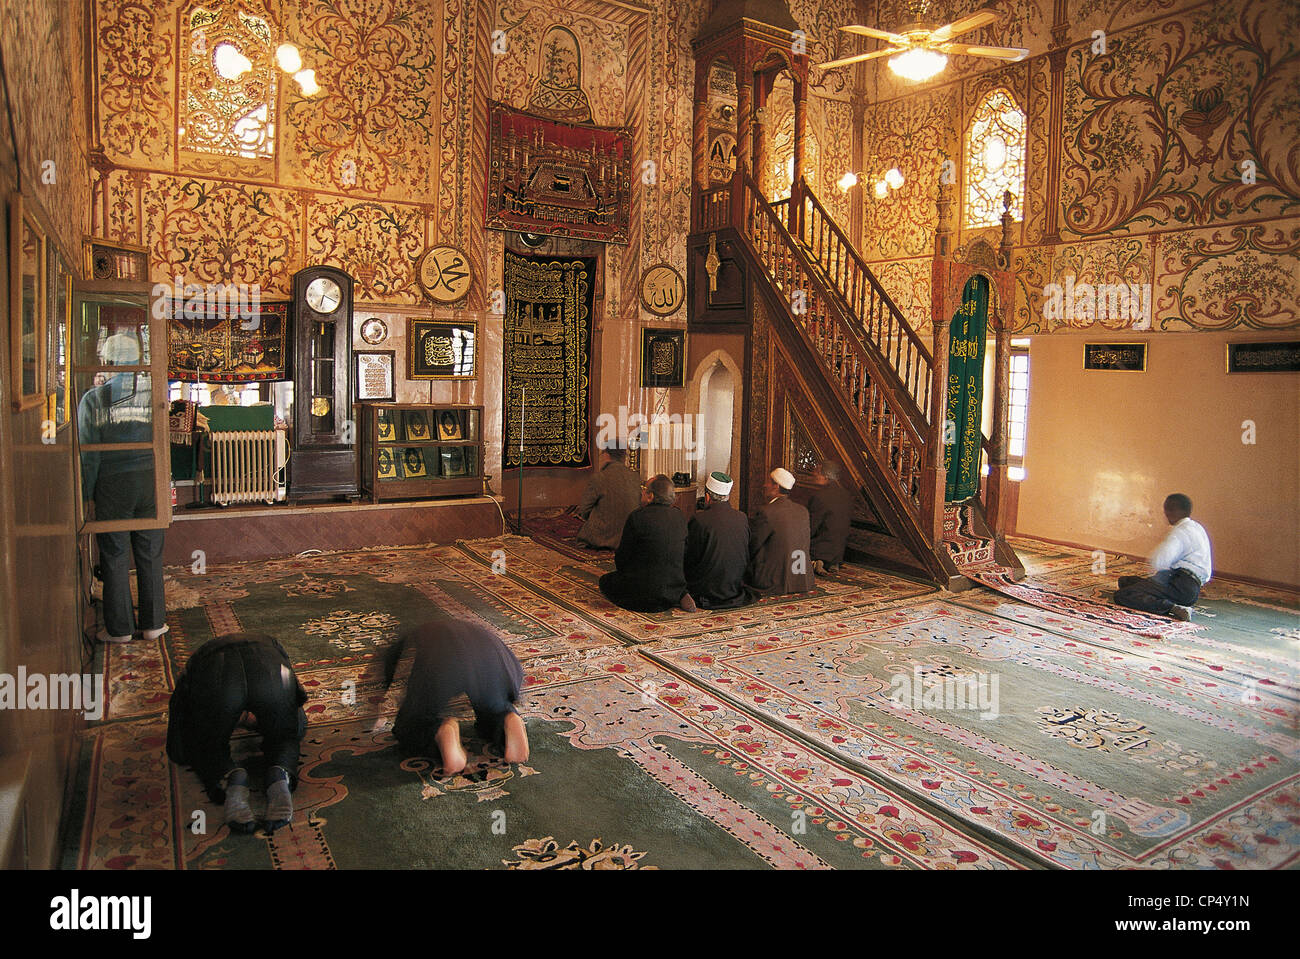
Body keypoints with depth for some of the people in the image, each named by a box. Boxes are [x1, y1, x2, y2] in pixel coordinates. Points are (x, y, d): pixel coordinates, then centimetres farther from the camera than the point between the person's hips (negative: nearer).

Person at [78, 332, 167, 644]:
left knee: (115, 556, 7)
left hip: (113, 484, -2)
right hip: (151, 479, 2)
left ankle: (119, 628, 14)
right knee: (150, 554, 10)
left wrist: (86, 492, 2)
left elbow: (88, 452, -5)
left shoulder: (95, 398, -7)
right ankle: (153, 623, 16)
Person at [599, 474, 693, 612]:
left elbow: (622, 558, -7)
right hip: (676, 587, 6)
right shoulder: (679, 516, 3)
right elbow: (684, 554, 11)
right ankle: (679, 596, 10)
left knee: (605, 581, 18)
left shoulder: (637, 516, -14)